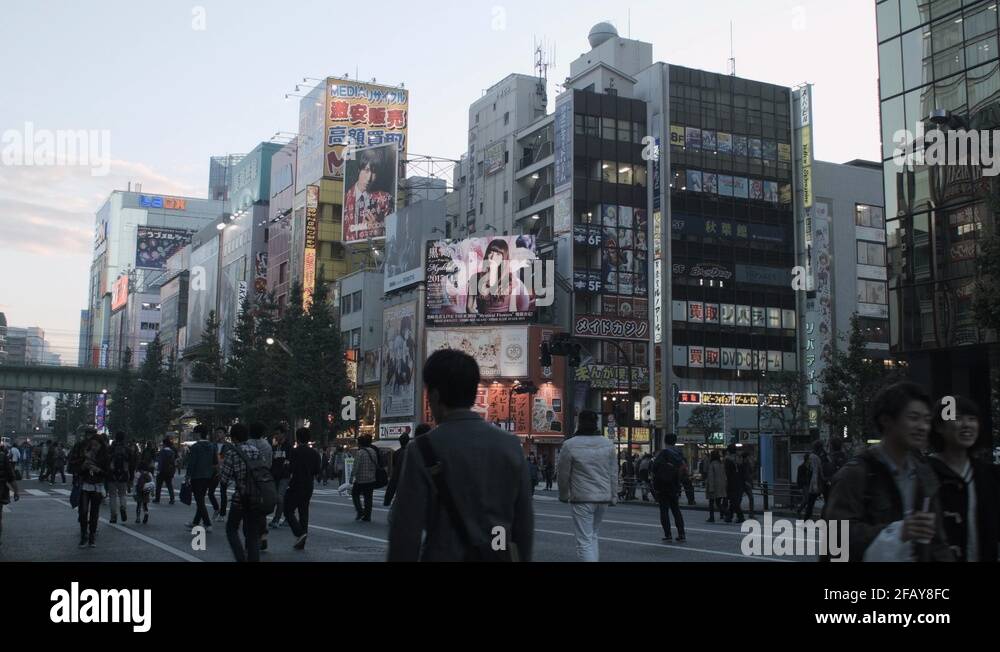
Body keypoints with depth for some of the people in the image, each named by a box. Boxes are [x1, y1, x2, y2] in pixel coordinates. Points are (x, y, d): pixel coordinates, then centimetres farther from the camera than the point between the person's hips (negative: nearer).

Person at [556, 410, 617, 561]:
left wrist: (563, 495, 13)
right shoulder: (608, 444, 3)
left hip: (581, 499, -4)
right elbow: (614, 474, 6)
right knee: (593, 536, 21)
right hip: (603, 498, 5)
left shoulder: (570, 445, -9)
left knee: (585, 541, -3)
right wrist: (613, 496, 14)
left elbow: (563, 474, -2)